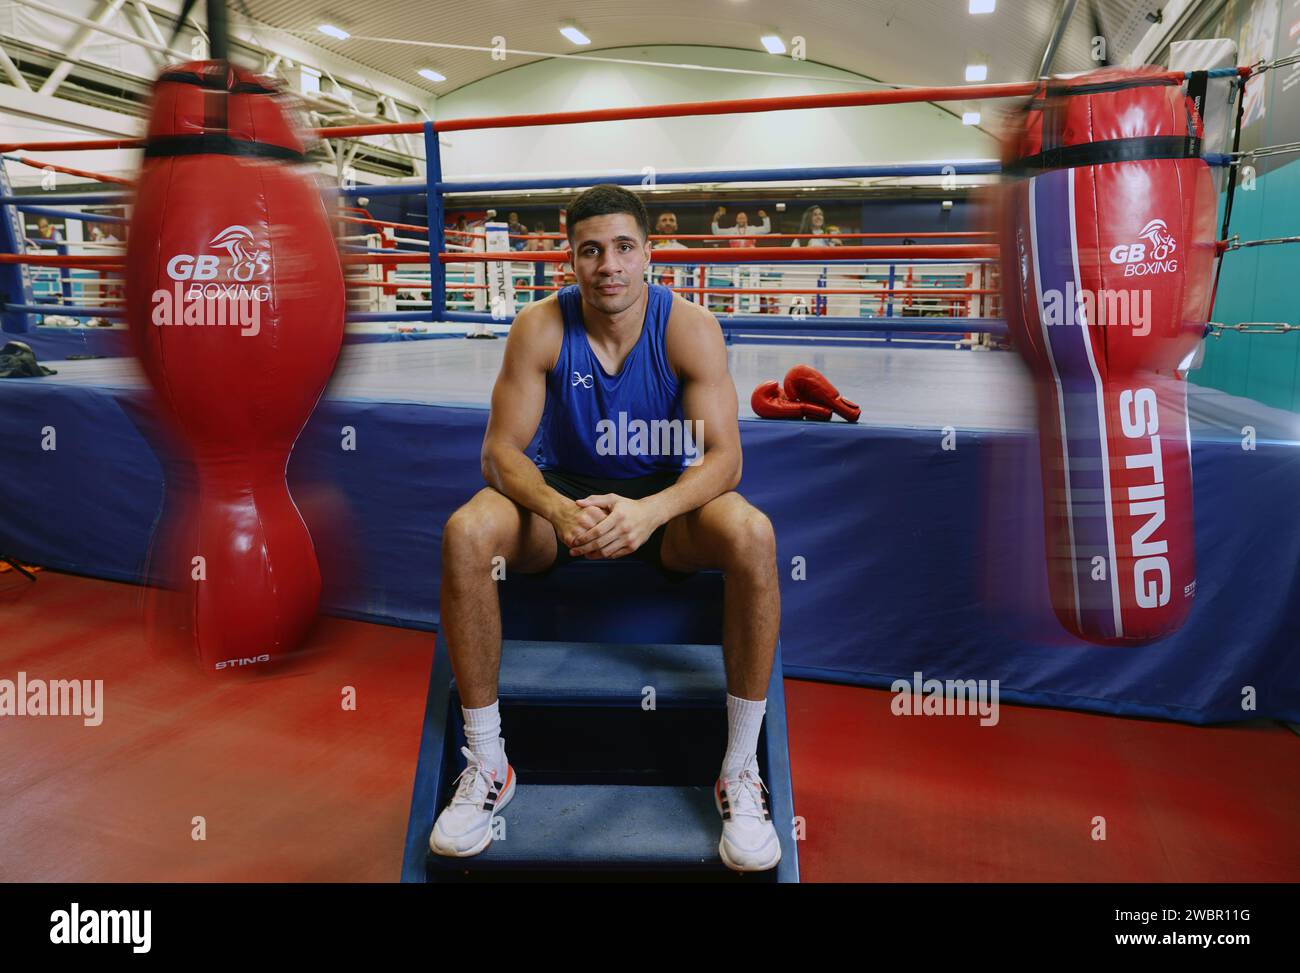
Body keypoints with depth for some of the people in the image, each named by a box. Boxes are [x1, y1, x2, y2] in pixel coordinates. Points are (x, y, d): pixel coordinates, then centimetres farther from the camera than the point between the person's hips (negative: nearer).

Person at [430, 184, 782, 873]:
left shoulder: (690, 327, -13)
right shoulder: (539, 328, -12)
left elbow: (723, 455, -19)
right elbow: (500, 450, -14)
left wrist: (650, 511, -39)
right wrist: (560, 510, -36)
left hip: (664, 498, 0)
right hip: (563, 491, 1)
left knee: (752, 535, -33)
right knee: (464, 535, -30)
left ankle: (739, 771, -18)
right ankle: (486, 765, -14)